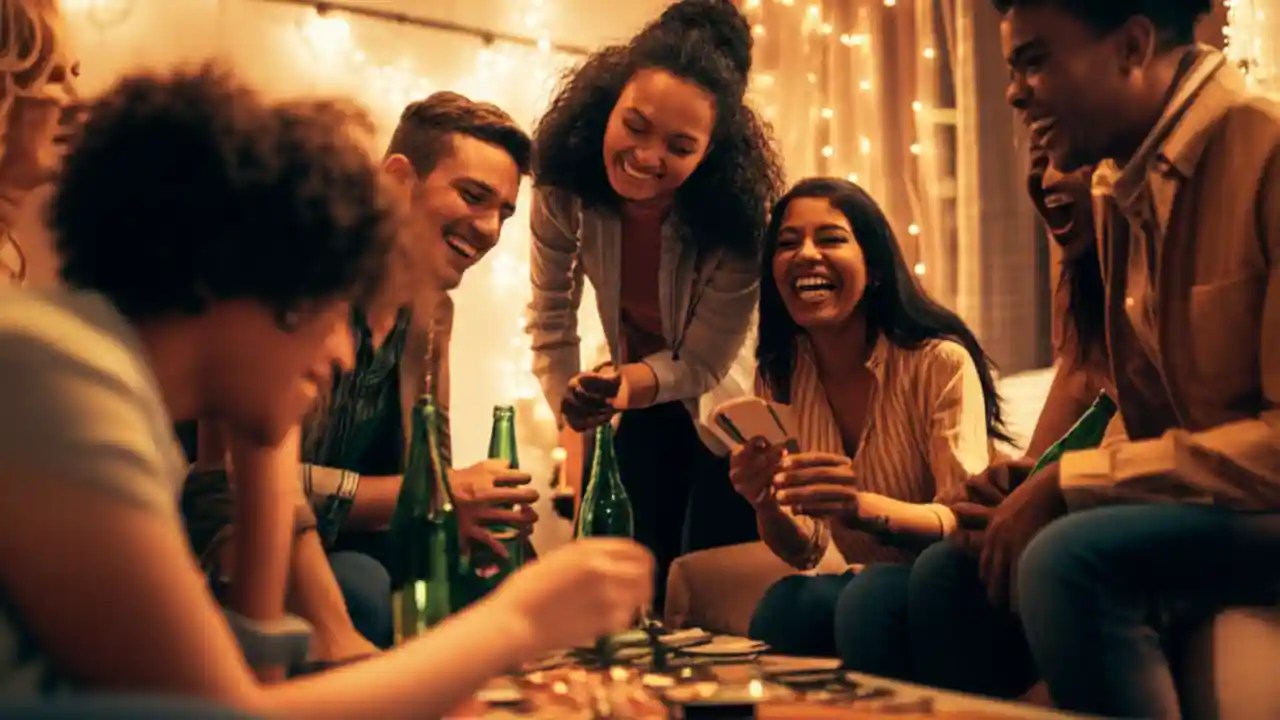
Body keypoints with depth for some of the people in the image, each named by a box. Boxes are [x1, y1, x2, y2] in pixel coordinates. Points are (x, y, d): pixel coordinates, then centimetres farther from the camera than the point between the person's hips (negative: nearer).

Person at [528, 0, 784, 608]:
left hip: (729, 415, -3)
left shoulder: (738, 218, -32)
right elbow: (551, 321, -11)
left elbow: (702, 365, -22)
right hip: (646, 410, 3)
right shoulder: (563, 188, -23)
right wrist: (577, 432, -19)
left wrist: (628, 383, -41)